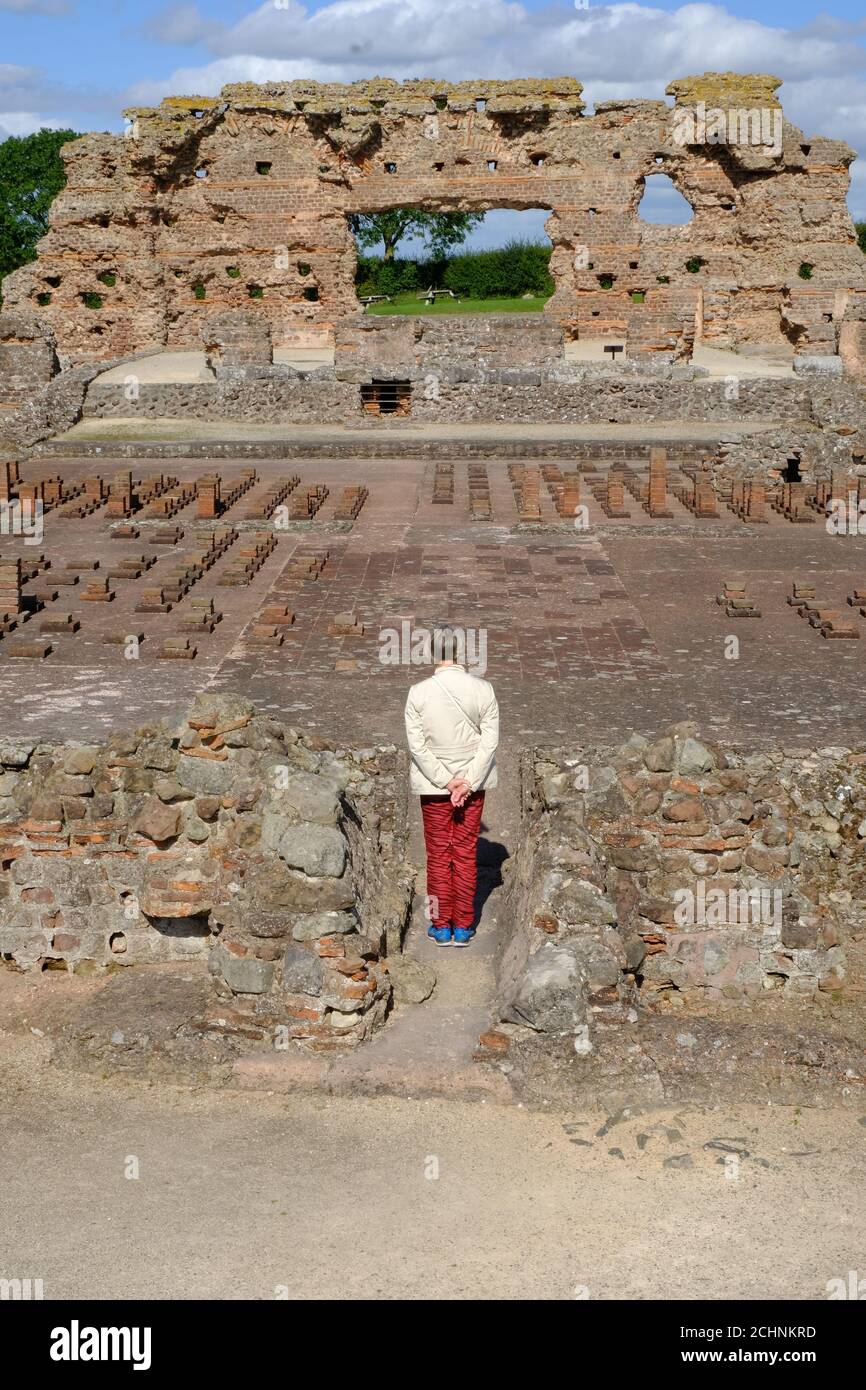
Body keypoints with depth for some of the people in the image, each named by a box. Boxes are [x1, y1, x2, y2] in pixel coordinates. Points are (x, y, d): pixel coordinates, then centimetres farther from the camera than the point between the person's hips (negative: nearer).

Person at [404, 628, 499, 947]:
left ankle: (441, 926, 18)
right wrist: (467, 782, -9)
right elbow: (489, 740, -9)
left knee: (438, 854, 11)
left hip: (432, 785, -1)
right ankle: (463, 927, 17)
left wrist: (445, 781, -8)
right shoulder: (483, 689, -10)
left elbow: (417, 745, -12)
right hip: (473, 781, 1)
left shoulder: (418, 693, -13)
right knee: (466, 854, 11)